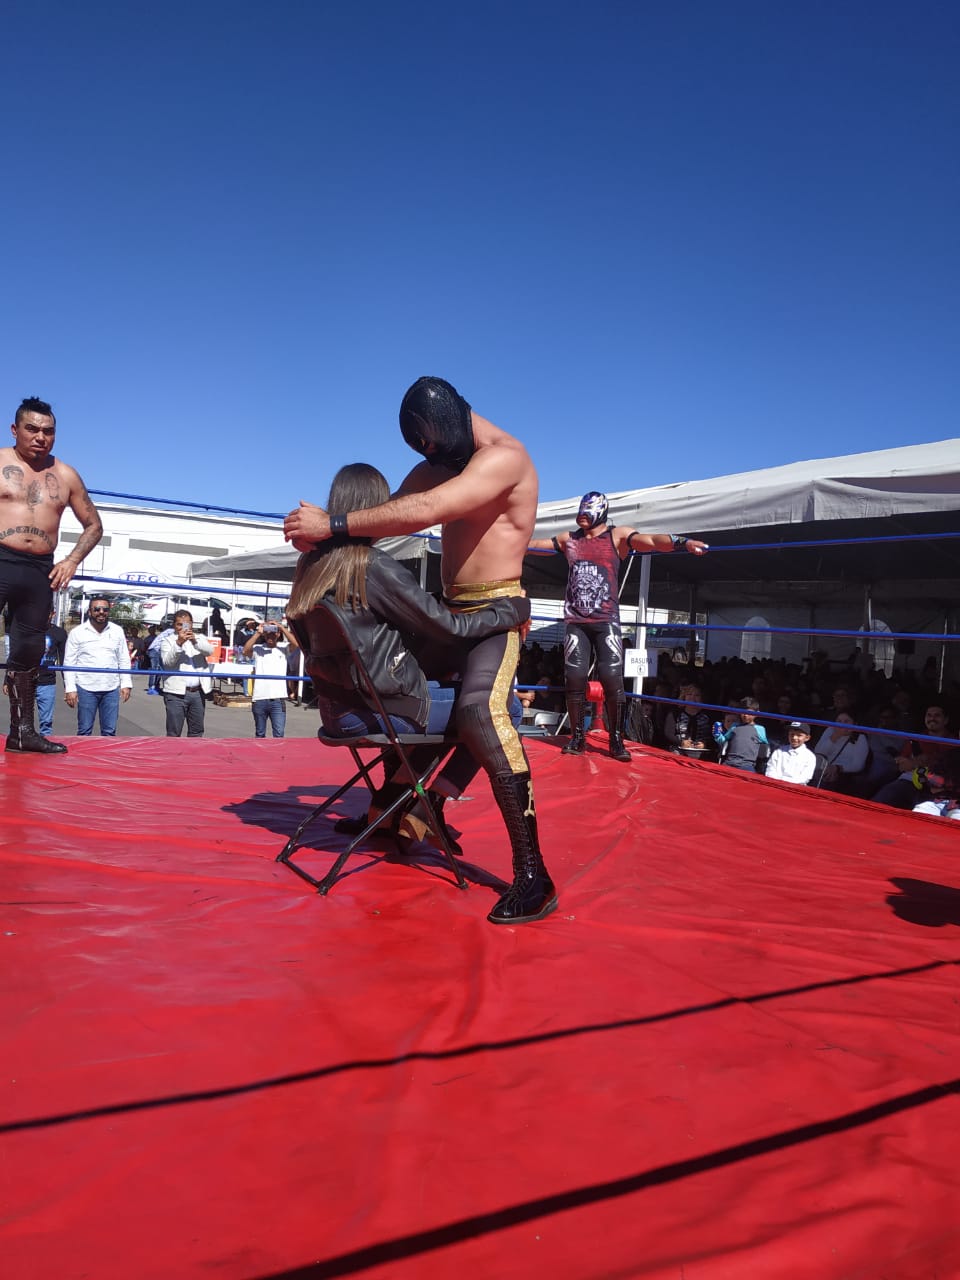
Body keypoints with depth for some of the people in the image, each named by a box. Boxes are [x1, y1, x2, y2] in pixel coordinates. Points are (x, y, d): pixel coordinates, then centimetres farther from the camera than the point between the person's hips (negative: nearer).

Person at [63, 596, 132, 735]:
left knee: (110, 732, 7)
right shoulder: (77, 632, -1)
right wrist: (70, 688, -7)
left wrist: (126, 684, 2)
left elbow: (124, 660, 9)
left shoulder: (117, 631, 6)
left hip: (111, 689, 2)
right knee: (84, 731, 5)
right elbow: (69, 662, -1)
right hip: (86, 688, -2)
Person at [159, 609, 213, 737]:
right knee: (173, 733, -3)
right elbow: (167, 661, -11)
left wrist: (195, 641, -24)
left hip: (198, 692, 3)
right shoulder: (168, 641, 5)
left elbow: (210, 650, -6)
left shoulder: (199, 638, 13)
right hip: (176, 692, -3)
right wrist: (179, 643, -25)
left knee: (196, 732, 11)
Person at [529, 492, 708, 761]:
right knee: (574, 679, -2)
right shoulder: (569, 539, 14)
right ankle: (577, 738, 10)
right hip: (575, 621, 3)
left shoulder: (618, 535, 1)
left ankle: (616, 741, 0)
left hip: (606, 620, -3)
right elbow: (534, 544, 24)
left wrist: (683, 542, -32)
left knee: (612, 679, -10)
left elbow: (651, 540, -15)